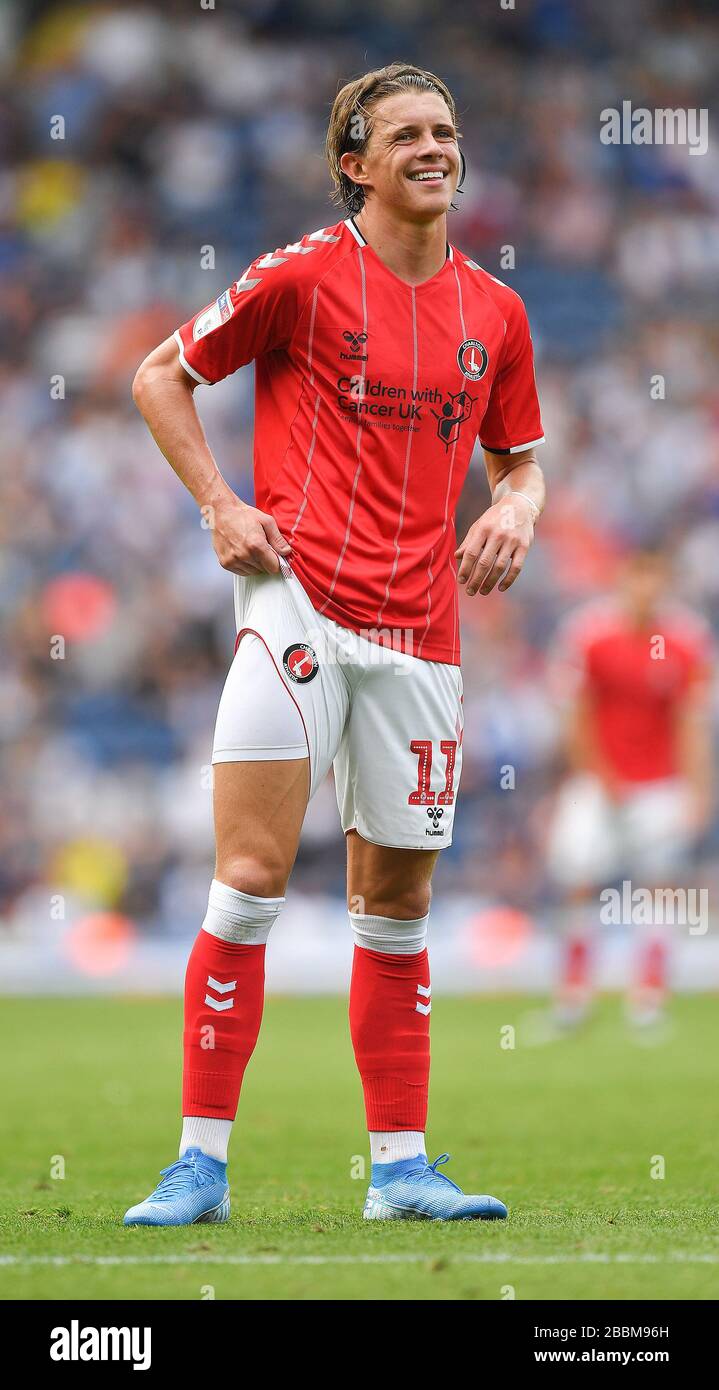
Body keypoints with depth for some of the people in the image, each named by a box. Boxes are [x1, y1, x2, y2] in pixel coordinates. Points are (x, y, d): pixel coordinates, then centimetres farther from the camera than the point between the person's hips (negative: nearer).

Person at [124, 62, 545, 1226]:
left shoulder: (494, 310, 11)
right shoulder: (305, 276, -2)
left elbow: (519, 462, 23)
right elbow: (161, 376, 6)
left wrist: (514, 516, 0)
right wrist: (221, 506, -5)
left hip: (419, 629, 5)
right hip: (300, 598, -5)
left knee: (398, 900, 9)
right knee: (253, 872, -11)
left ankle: (401, 1167, 16)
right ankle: (201, 1163, -8)